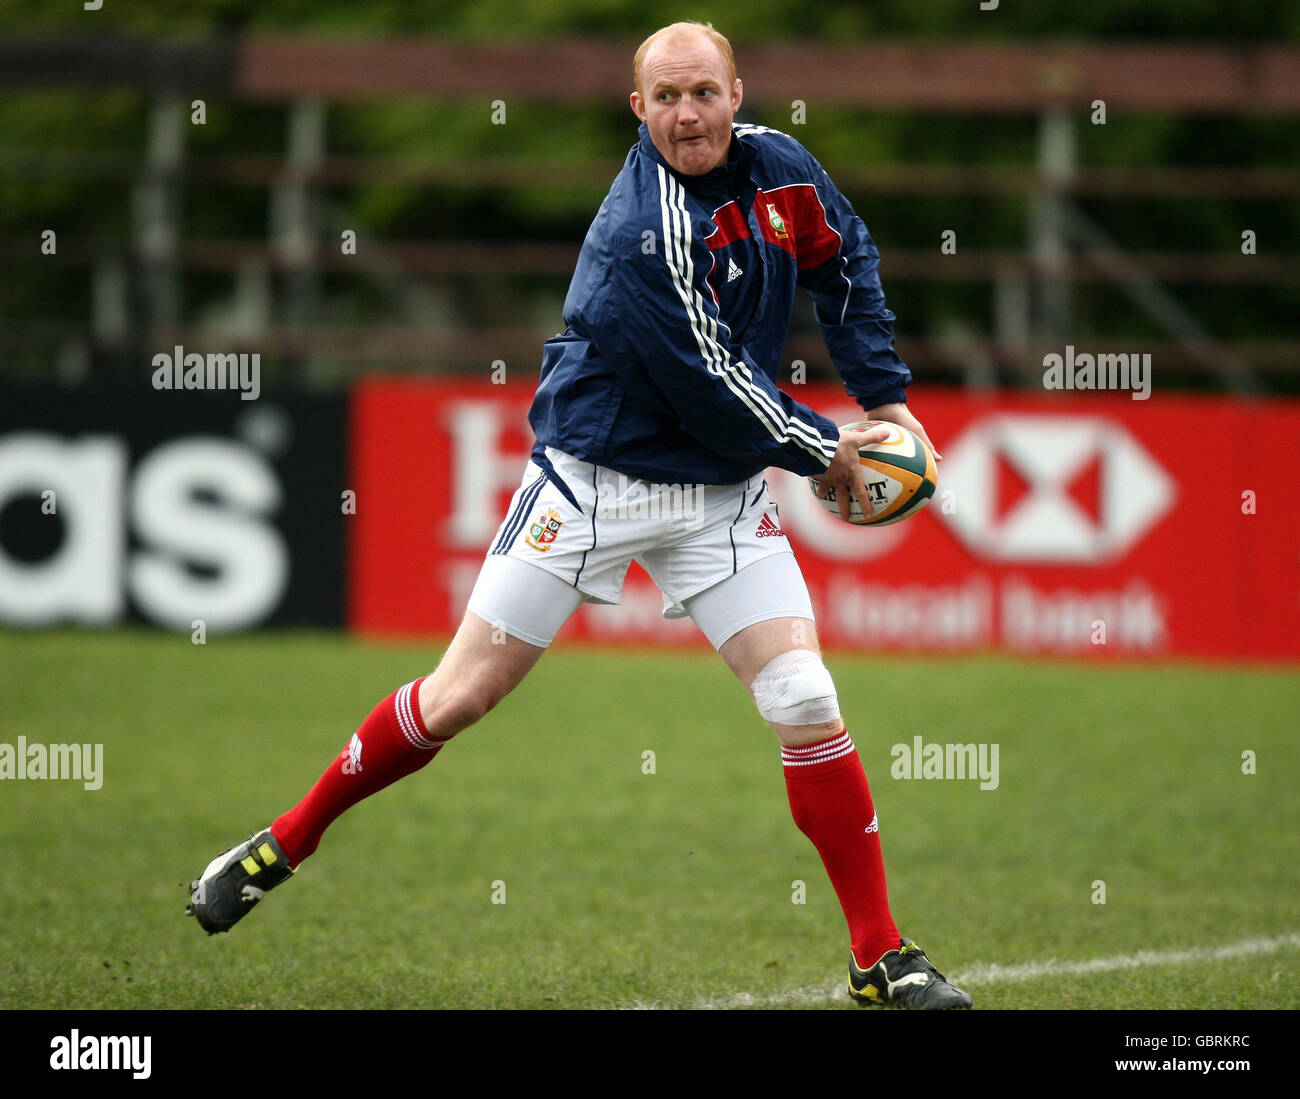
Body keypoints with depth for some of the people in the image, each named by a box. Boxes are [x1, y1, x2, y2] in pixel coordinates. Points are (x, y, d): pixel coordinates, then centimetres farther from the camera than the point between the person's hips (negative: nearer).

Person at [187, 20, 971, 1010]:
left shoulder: (780, 167, -5)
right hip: (594, 480, -5)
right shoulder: (648, 231, -26)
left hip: (722, 495, 5)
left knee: (807, 706, -8)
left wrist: (886, 396, 8)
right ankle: (287, 843, 21)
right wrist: (821, 452, -9)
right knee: (459, 698, 0)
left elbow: (847, 264, 15)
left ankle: (881, 958, 0)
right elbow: (712, 382, -23)